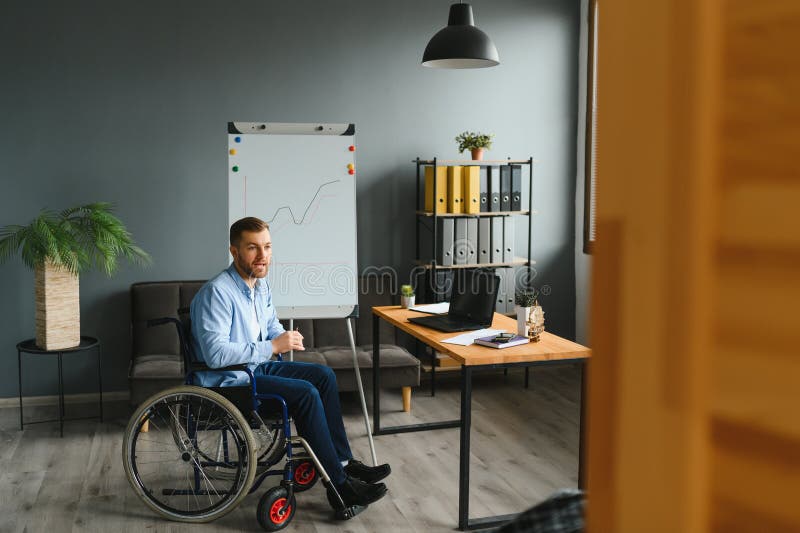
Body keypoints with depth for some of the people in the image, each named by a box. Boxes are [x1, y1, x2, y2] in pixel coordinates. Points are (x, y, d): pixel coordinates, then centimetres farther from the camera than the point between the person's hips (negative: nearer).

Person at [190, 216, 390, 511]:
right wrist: (272, 346, -28)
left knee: (323, 375, 3)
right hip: (227, 380, -9)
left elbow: (271, 325, 21)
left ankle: (343, 461, 7)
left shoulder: (260, 283, 6)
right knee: (305, 393, -22)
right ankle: (339, 484, -15)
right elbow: (215, 354, -32)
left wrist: (284, 337, -2)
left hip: (256, 366, 10)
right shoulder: (217, 293, -24)